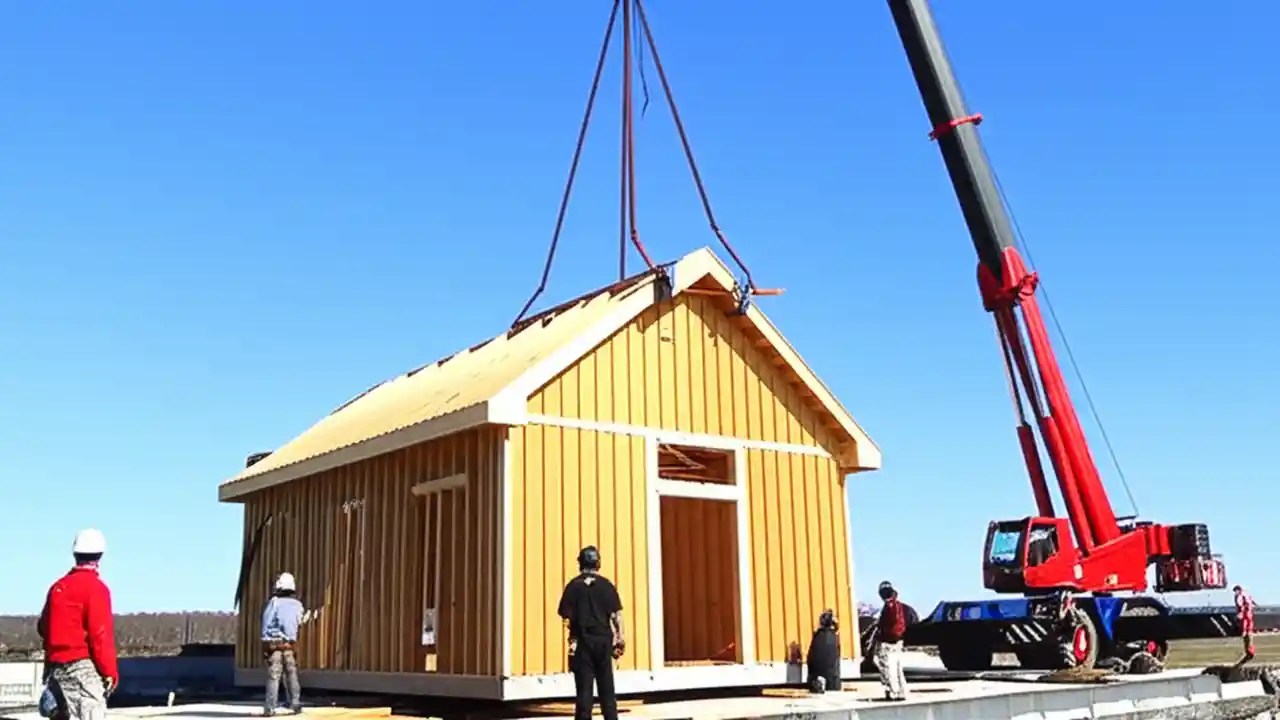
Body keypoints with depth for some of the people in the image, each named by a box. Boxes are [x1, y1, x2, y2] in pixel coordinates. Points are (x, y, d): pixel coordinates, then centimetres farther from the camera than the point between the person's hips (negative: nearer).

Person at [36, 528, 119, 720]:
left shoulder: (58, 587, 11)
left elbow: (43, 627, 17)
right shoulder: (95, 586, -11)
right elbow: (101, 634, -15)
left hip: (55, 667, 8)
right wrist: (110, 671, -11)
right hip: (83, 666, -8)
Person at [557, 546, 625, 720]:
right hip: (603, 639, 1)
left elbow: (566, 616, -5)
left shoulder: (573, 586, -3)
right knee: (606, 685, 11)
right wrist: (621, 637, 0)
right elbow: (616, 614, -4)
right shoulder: (606, 585, -1)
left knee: (584, 686, 2)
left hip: (582, 640, -1)